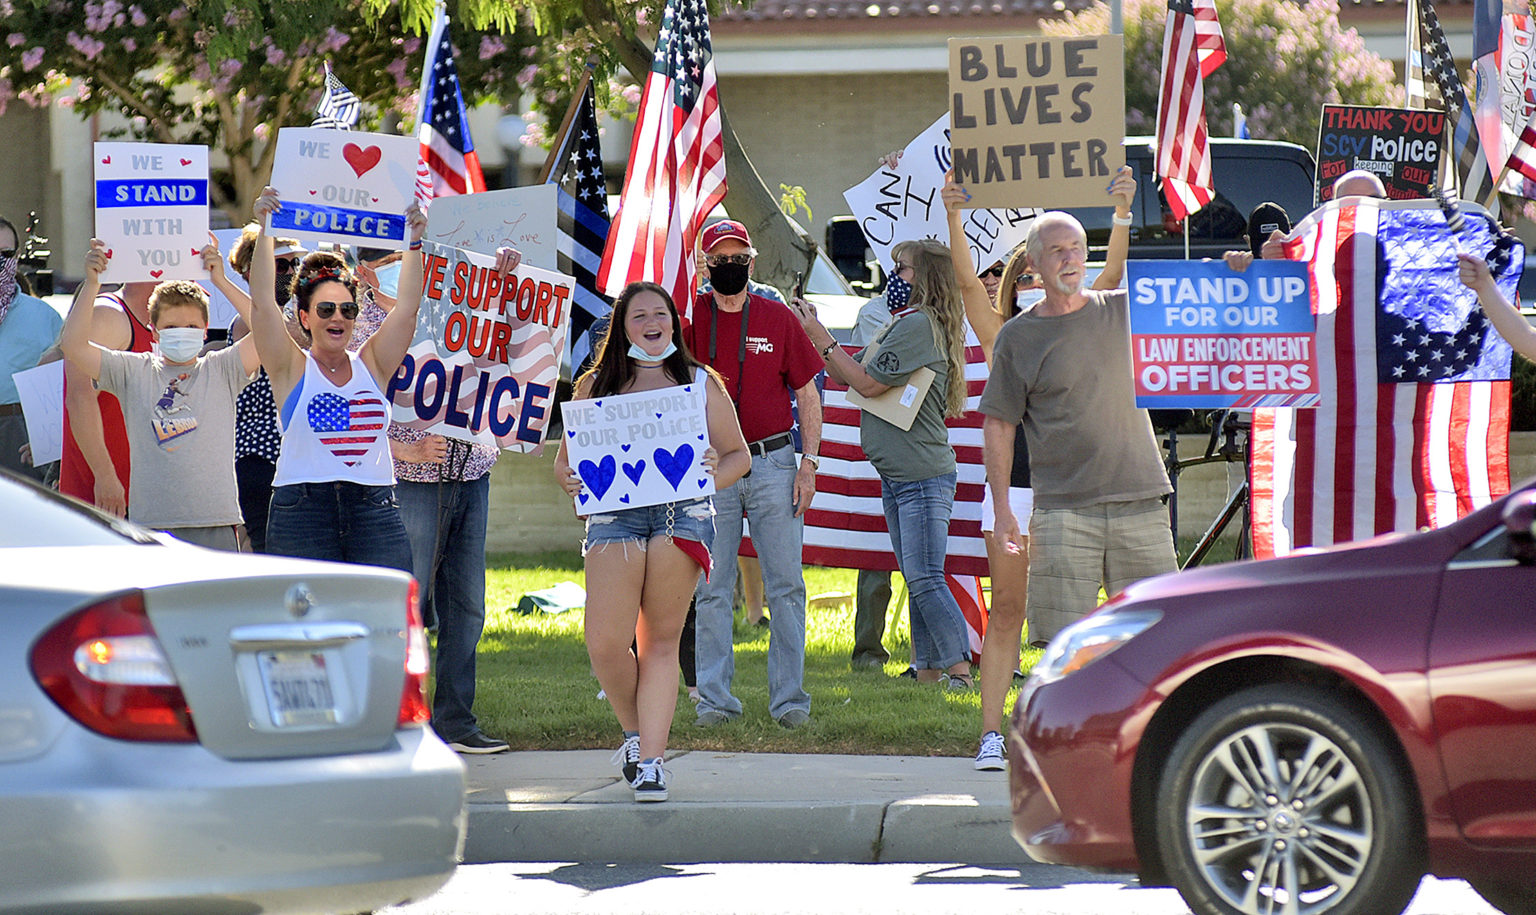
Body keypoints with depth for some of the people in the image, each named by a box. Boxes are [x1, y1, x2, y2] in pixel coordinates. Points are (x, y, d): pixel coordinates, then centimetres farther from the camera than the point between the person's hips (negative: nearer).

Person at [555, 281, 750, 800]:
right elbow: (564, 459, 18)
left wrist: (716, 475, -6)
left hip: (682, 514, 0)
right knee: (605, 645, -12)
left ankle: (650, 759, -1)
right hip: (614, 517, 1)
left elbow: (739, 454, 16)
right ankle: (636, 732, 14)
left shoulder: (701, 383, 13)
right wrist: (572, 480, -5)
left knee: (661, 642, -4)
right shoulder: (595, 387, 14)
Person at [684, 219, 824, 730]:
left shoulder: (779, 318, 5)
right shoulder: (690, 318, 5)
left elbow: (807, 395, 8)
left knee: (785, 587, -1)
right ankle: (714, 697, 4)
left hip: (773, 464, 0)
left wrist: (809, 464, 0)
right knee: (712, 590, 0)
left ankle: (789, 697, 2)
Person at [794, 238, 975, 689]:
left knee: (925, 580, -13)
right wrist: (814, 334, 9)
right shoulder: (903, 324, 16)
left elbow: (868, 383, -15)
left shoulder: (919, 324, -14)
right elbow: (846, 377, 18)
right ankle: (928, 672, 13)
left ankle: (960, 672, -12)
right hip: (896, 476, 10)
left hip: (924, 476, -10)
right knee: (916, 581, 11)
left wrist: (823, 340, -8)